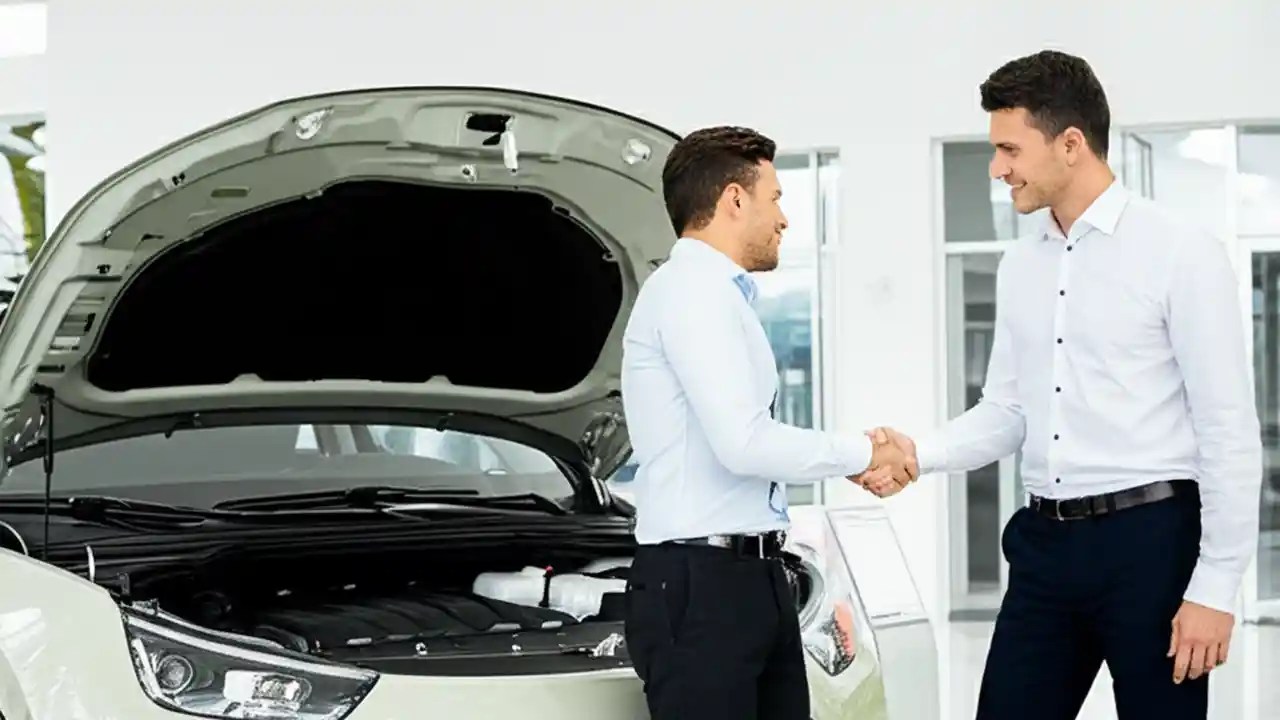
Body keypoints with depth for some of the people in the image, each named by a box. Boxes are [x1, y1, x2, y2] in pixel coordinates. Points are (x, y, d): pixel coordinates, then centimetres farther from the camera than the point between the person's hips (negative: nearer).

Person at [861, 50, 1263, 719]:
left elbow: (1230, 431, -10)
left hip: (1148, 539, -6)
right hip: (1045, 541, 6)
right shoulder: (1020, 266, 11)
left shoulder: (1180, 253, -8)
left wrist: (1216, 585, -13)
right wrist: (920, 454, -4)